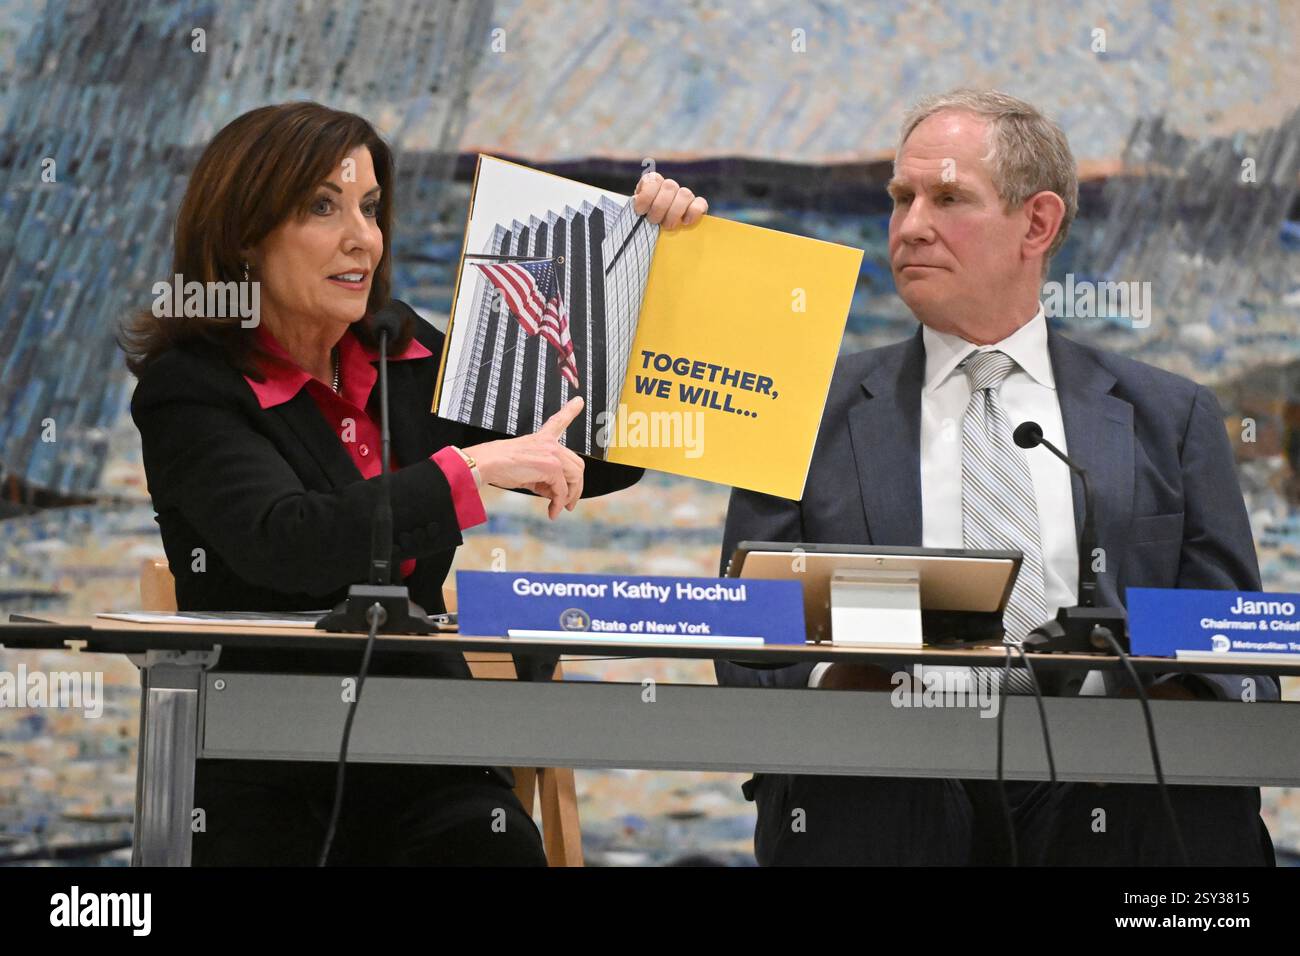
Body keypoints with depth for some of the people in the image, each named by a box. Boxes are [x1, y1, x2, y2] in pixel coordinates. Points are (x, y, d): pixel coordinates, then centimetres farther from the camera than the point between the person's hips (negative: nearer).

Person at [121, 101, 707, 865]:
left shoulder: (405, 358, 12)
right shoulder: (189, 392, -5)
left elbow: (602, 462, 18)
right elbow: (284, 544, -24)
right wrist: (474, 467, -22)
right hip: (266, 784, -4)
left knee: (498, 847, -28)